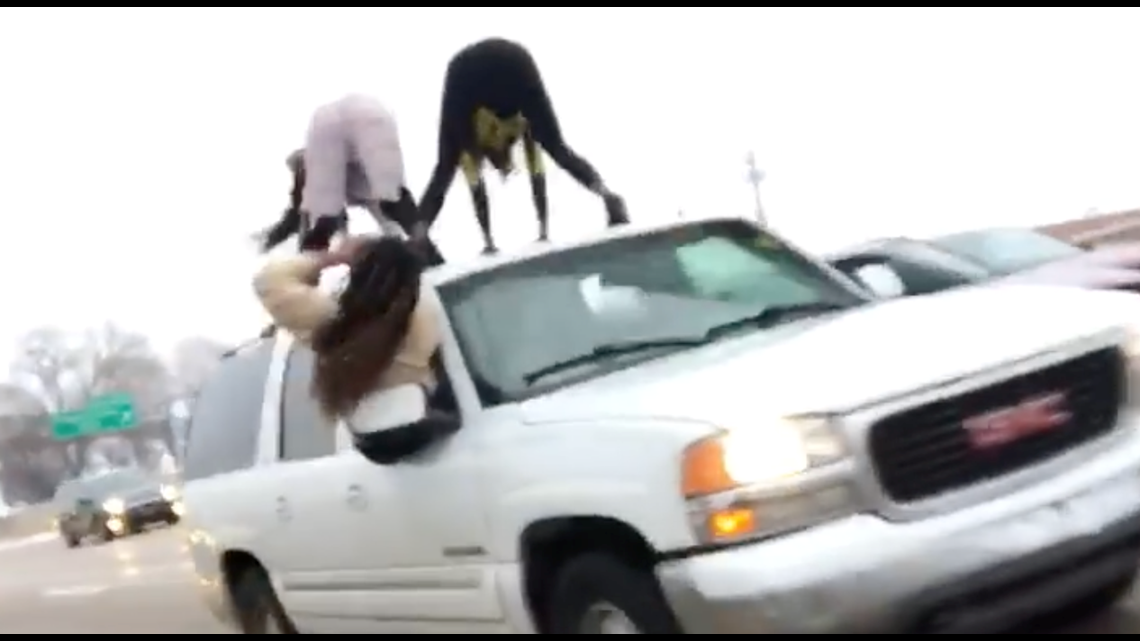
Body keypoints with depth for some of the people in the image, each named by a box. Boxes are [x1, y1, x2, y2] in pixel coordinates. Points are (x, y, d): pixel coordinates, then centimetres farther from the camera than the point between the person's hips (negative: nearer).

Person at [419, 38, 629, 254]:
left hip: (466, 70, 0)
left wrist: (488, 241, 43)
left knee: (445, 168, 0)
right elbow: (538, 177, 44)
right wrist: (544, 230, 47)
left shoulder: (473, 140, 39)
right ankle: (608, 196, -10)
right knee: (557, 148, 6)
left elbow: (477, 192, 40)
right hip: (512, 61, 1)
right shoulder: (522, 127, 42)